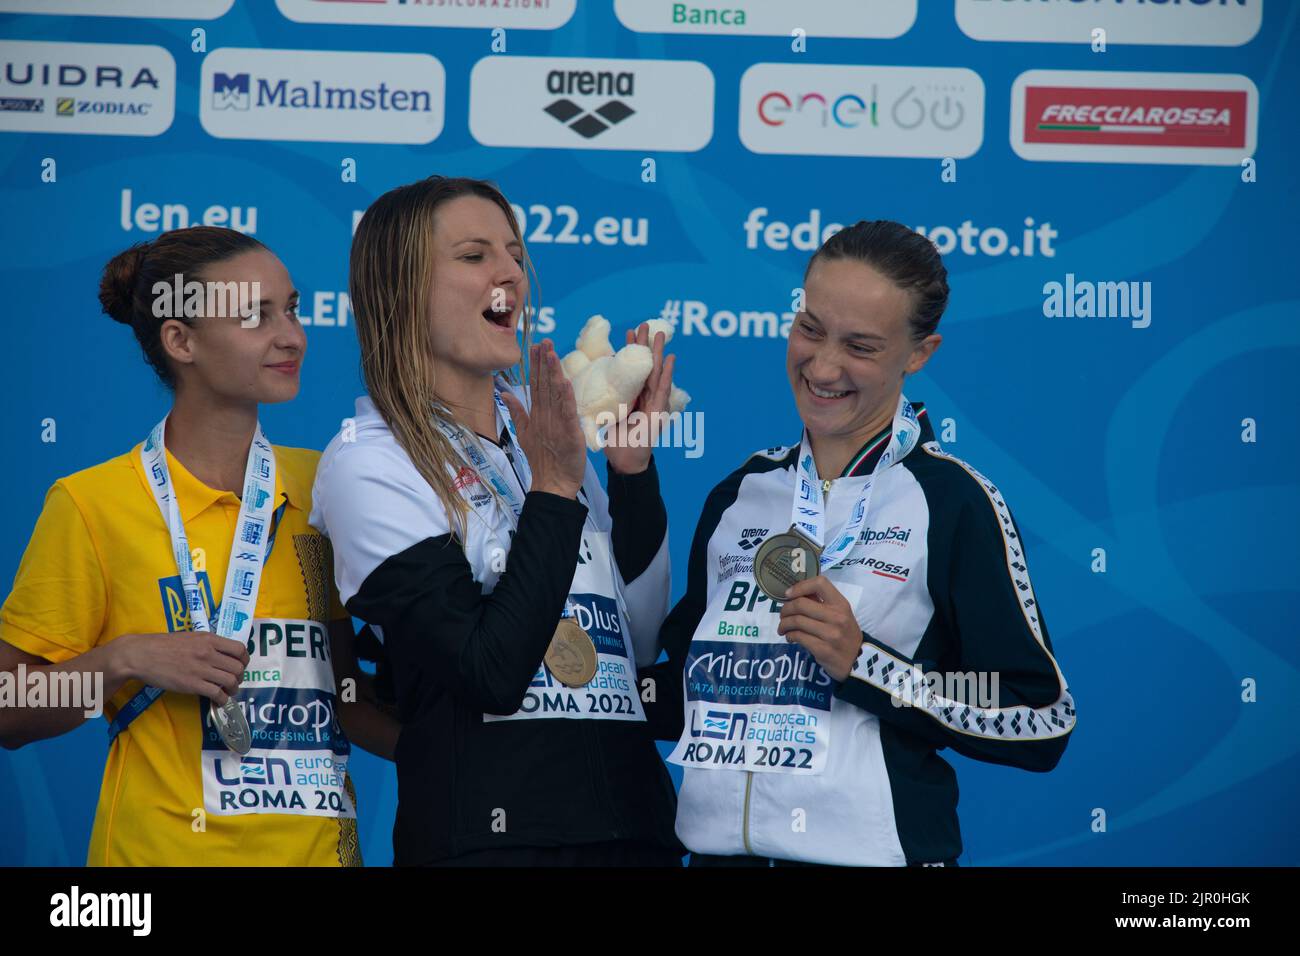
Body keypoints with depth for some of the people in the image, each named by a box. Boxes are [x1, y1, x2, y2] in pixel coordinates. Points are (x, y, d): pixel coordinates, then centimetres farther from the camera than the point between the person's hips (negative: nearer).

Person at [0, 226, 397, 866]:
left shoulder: (319, 486, 5)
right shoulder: (90, 503, -6)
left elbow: (345, 699, 12)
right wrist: (126, 659, -18)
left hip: (318, 845, 4)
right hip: (162, 848, -4)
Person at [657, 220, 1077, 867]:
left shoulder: (951, 498, -8)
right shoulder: (740, 493, 8)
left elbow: (1041, 726, -11)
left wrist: (862, 664, -17)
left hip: (872, 848, -5)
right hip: (716, 844, 5)